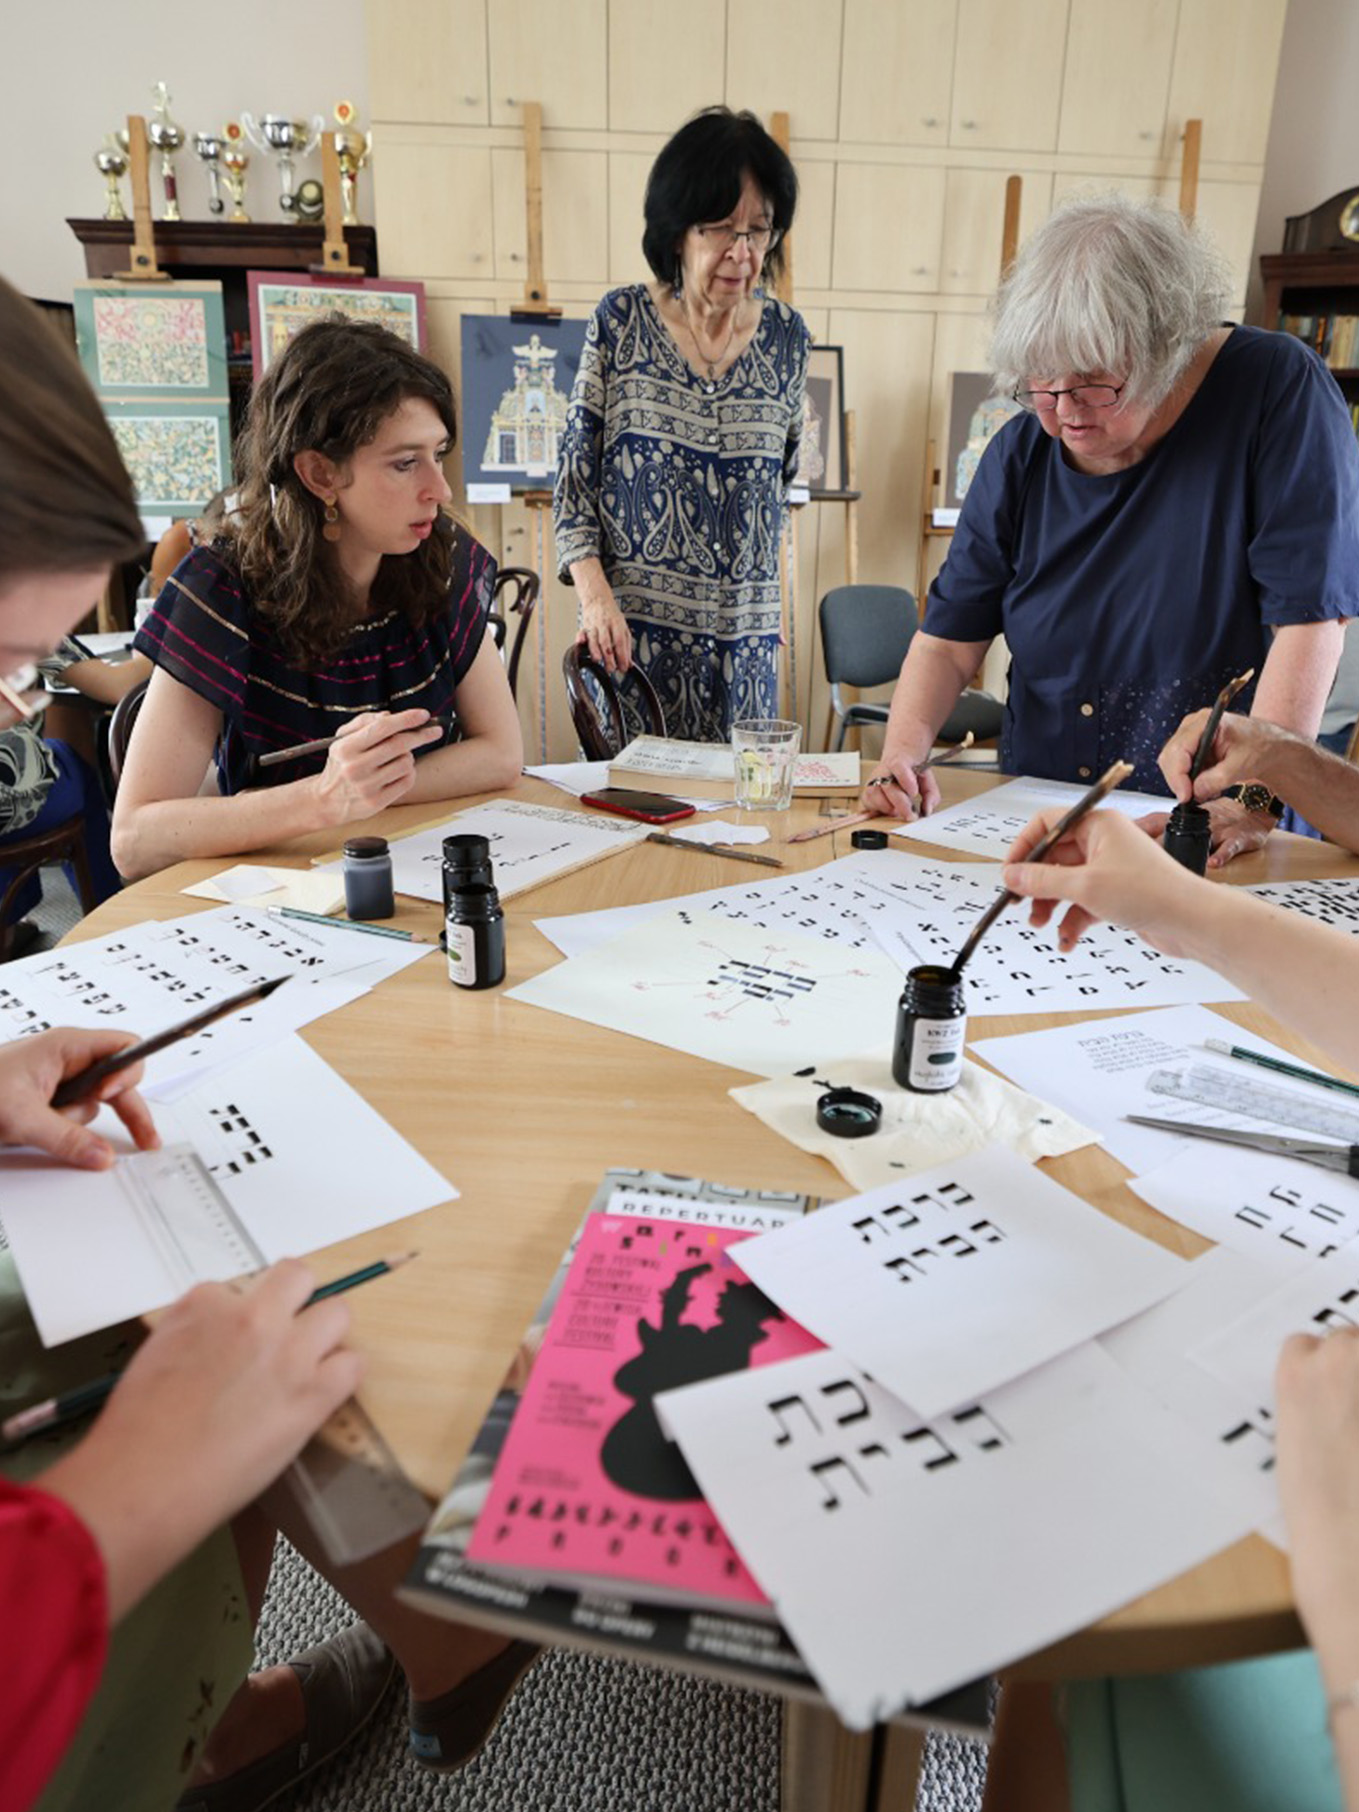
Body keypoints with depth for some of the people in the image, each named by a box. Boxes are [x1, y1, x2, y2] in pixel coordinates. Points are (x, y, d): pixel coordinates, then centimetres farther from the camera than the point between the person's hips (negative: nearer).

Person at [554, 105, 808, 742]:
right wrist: (595, 595, -14)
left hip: (743, 635, 3)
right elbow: (575, 473, -2)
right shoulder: (620, 321, -2)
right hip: (630, 626, -2)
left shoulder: (786, 335, 5)